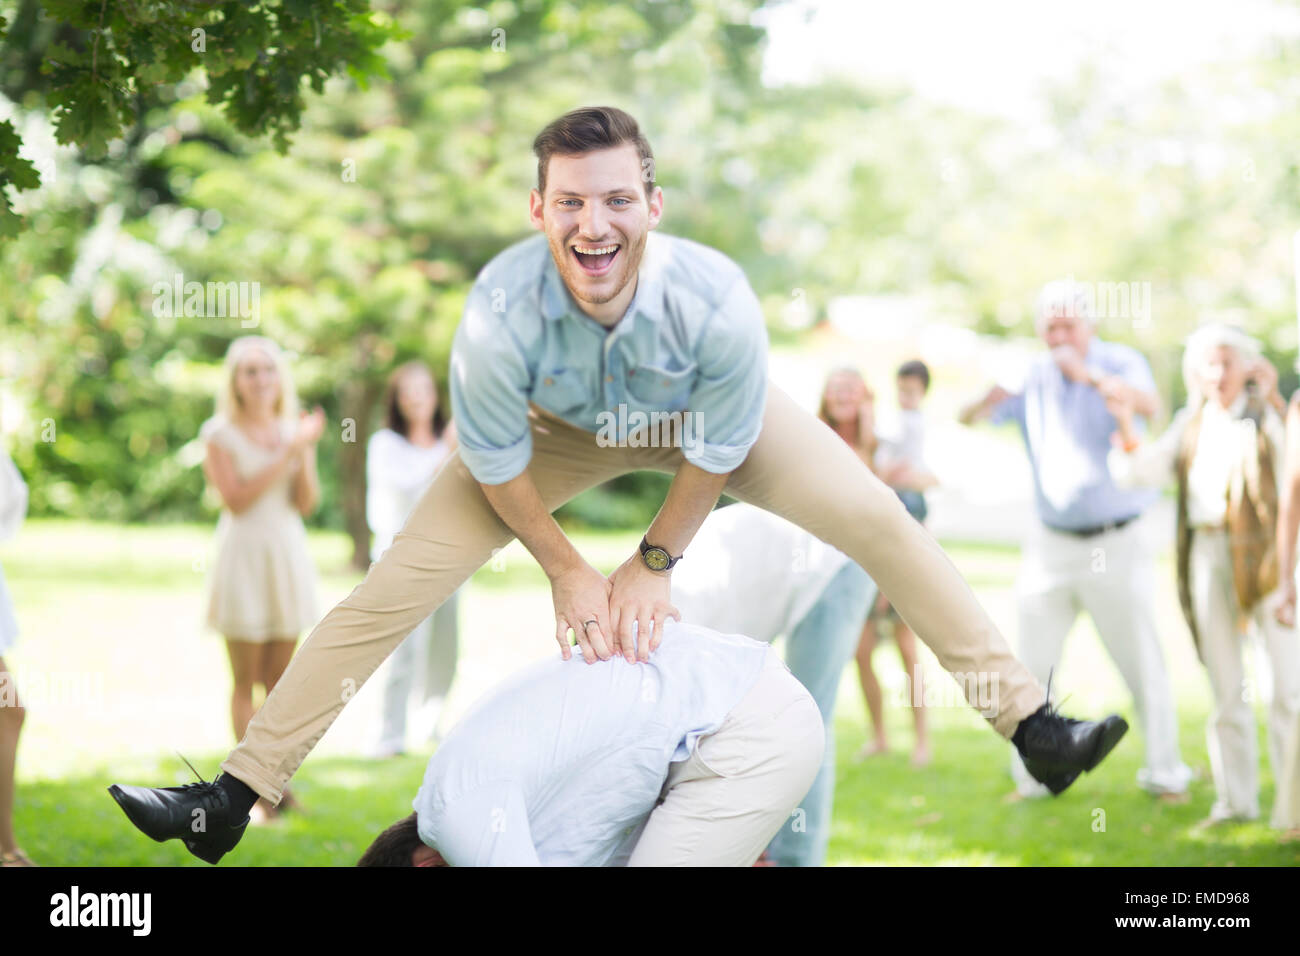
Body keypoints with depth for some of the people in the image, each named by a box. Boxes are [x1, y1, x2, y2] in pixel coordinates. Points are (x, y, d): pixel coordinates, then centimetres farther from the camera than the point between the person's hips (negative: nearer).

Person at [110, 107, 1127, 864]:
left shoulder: (715, 301, -40)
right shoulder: (501, 318, -40)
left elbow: (718, 452, -20)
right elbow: (498, 465, -19)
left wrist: (657, 560, -11)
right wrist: (567, 570, -10)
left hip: (697, 417, 1)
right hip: (561, 426, 0)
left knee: (882, 524, -11)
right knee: (397, 585, -11)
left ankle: (1033, 723, 3)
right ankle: (232, 798, -5)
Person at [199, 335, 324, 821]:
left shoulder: (295, 430, 8)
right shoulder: (220, 433, -4)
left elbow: (306, 504, 1)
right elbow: (236, 499, -14)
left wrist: (305, 451, -13)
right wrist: (287, 454, -17)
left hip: (287, 555, 4)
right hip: (243, 555, -4)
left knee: (279, 677, 6)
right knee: (245, 680, -1)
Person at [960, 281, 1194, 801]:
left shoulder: (1119, 363, -5)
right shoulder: (1031, 377, 5)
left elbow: (1148, 403, -26)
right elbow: (968, 417, -2)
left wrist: (1089, 374, -40)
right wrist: (990, 398, -25)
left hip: (1116, 542, -3)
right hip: (1051, 543, 3)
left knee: (1141, 660, -2)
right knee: (1032, 663, 4)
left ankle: (1165, 772, 9)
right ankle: (1034, 772, 15)